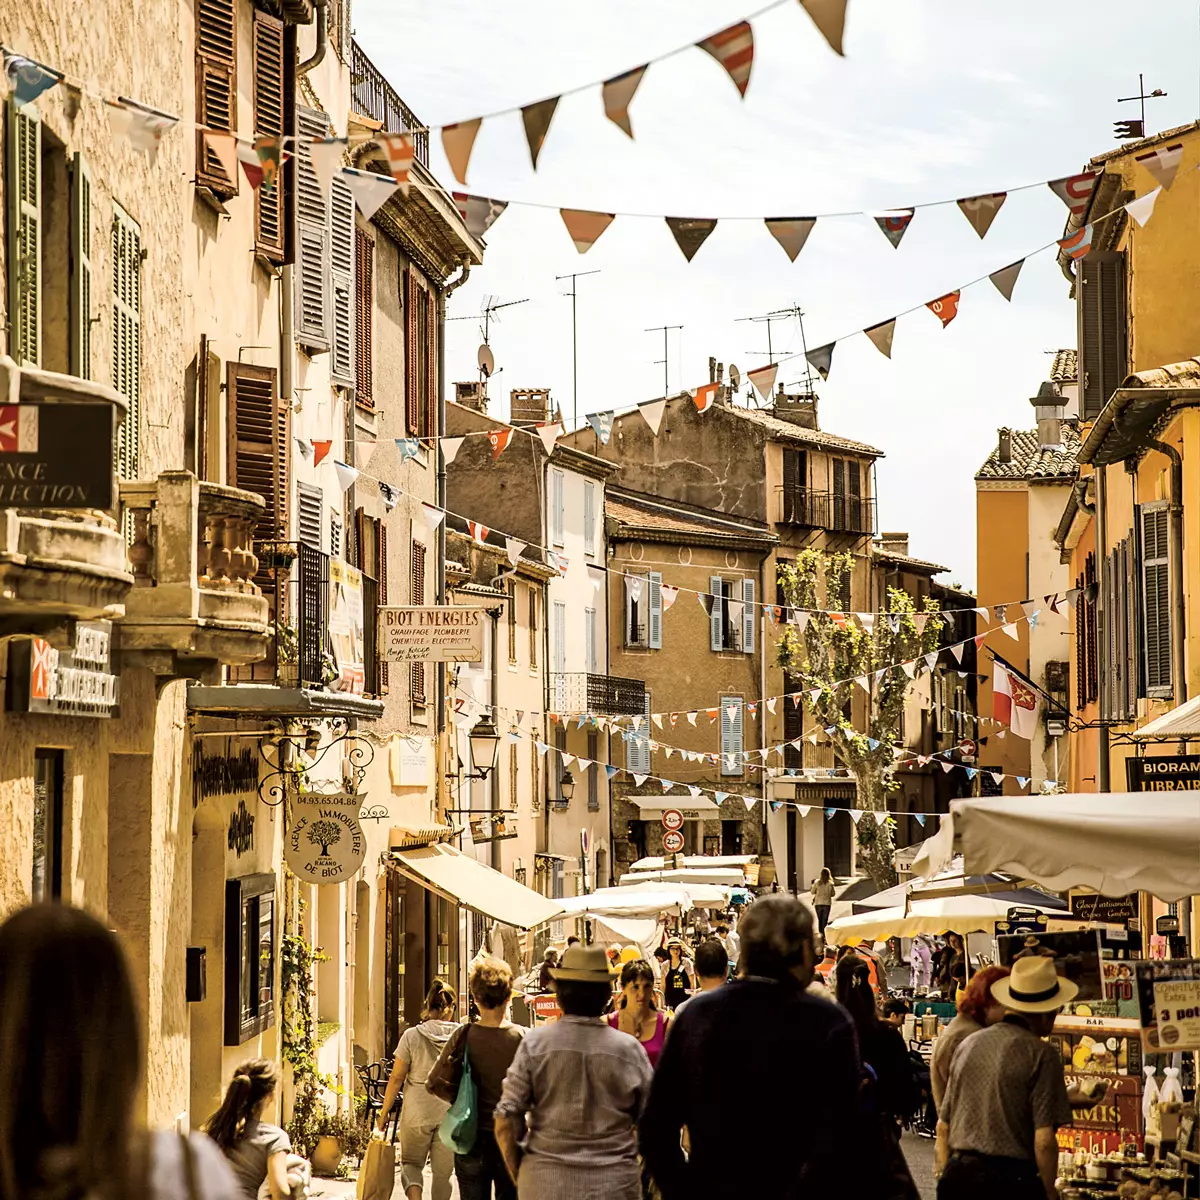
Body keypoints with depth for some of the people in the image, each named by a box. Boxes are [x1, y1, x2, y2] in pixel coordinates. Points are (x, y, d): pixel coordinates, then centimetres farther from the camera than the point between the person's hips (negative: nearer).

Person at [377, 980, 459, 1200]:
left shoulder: (412, 1035, -6)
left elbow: (396, 1078, -4)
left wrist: (384, 1113, 4)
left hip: (417, 1113, -1)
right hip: (451, 1113, 1)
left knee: (411, 1162, 17)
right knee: (442, 1171, 12)